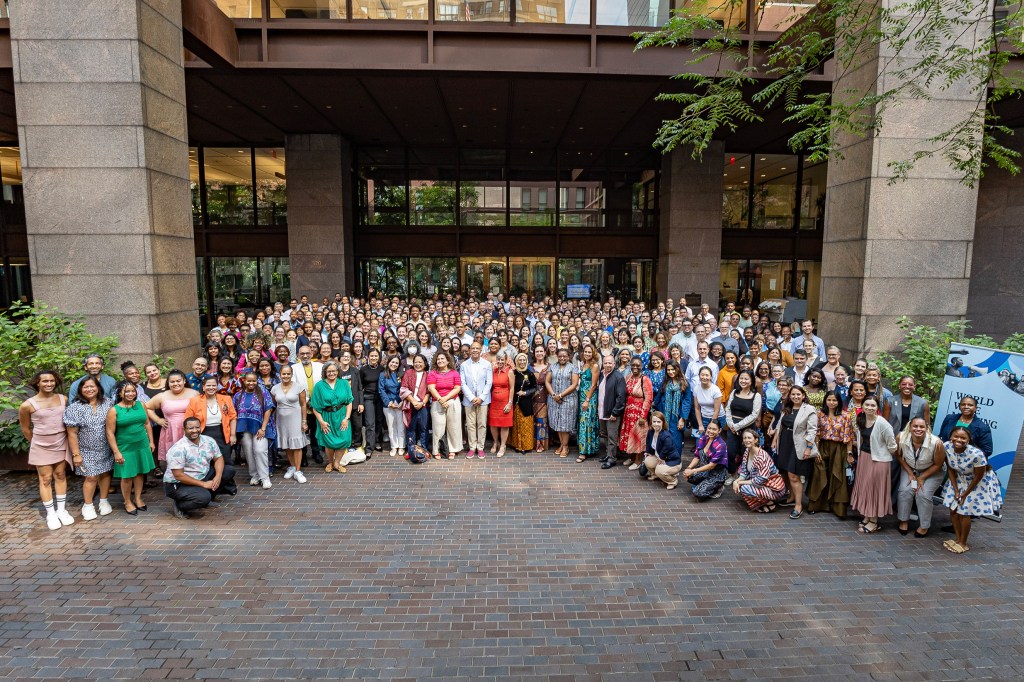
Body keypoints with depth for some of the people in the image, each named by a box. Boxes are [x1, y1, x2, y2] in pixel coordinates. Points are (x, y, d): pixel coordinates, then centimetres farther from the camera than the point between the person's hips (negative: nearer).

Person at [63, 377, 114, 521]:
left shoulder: (107, 402, -1)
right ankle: (88, 506, 19)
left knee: (105, 473, 10)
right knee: (91, 477, -1)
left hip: (106, 449, 3)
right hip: (87, 451, -3)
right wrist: (76, 454, -12)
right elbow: (72, 433, -11)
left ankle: (104, 501, 28)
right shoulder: (75, 408, -12)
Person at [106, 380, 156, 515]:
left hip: (142, 445, 4)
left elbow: (147, 424, 10)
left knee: (140, 473, 12)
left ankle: (138, 498, 28)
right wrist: (116, 452, -12)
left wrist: (151, 441, 9)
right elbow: (110, 433, -9)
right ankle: (128, 502, 22)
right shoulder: (114, 410, -10)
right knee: (127, 476, 6)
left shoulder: (140, 404, 2)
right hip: (125, 448, -4)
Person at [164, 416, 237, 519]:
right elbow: (178, 476, -24)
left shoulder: (208, 441, -3)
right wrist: (203, 484, -23)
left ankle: (209, 496, 4)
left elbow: (218, 458, 2)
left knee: (229, 470, -5)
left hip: (202, 477, 7)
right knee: (203, 497, -32)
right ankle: (178, 505, -2)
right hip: (178, 484, -7)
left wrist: (218, 477, -18)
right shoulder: (178, 449, -23)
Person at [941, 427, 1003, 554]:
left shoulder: (976, 454, -35)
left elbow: (978, 476, -19)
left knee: (964, 512, -1)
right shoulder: (946, 447, -22)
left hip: (979, 482, -5)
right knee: (953, 510, 8)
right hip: (959, 480, 5)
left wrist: (965, 494, -11)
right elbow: (950, 469, -7)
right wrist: (956, 490, -7)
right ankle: (958, 539, 28)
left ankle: (963, 544, 20)